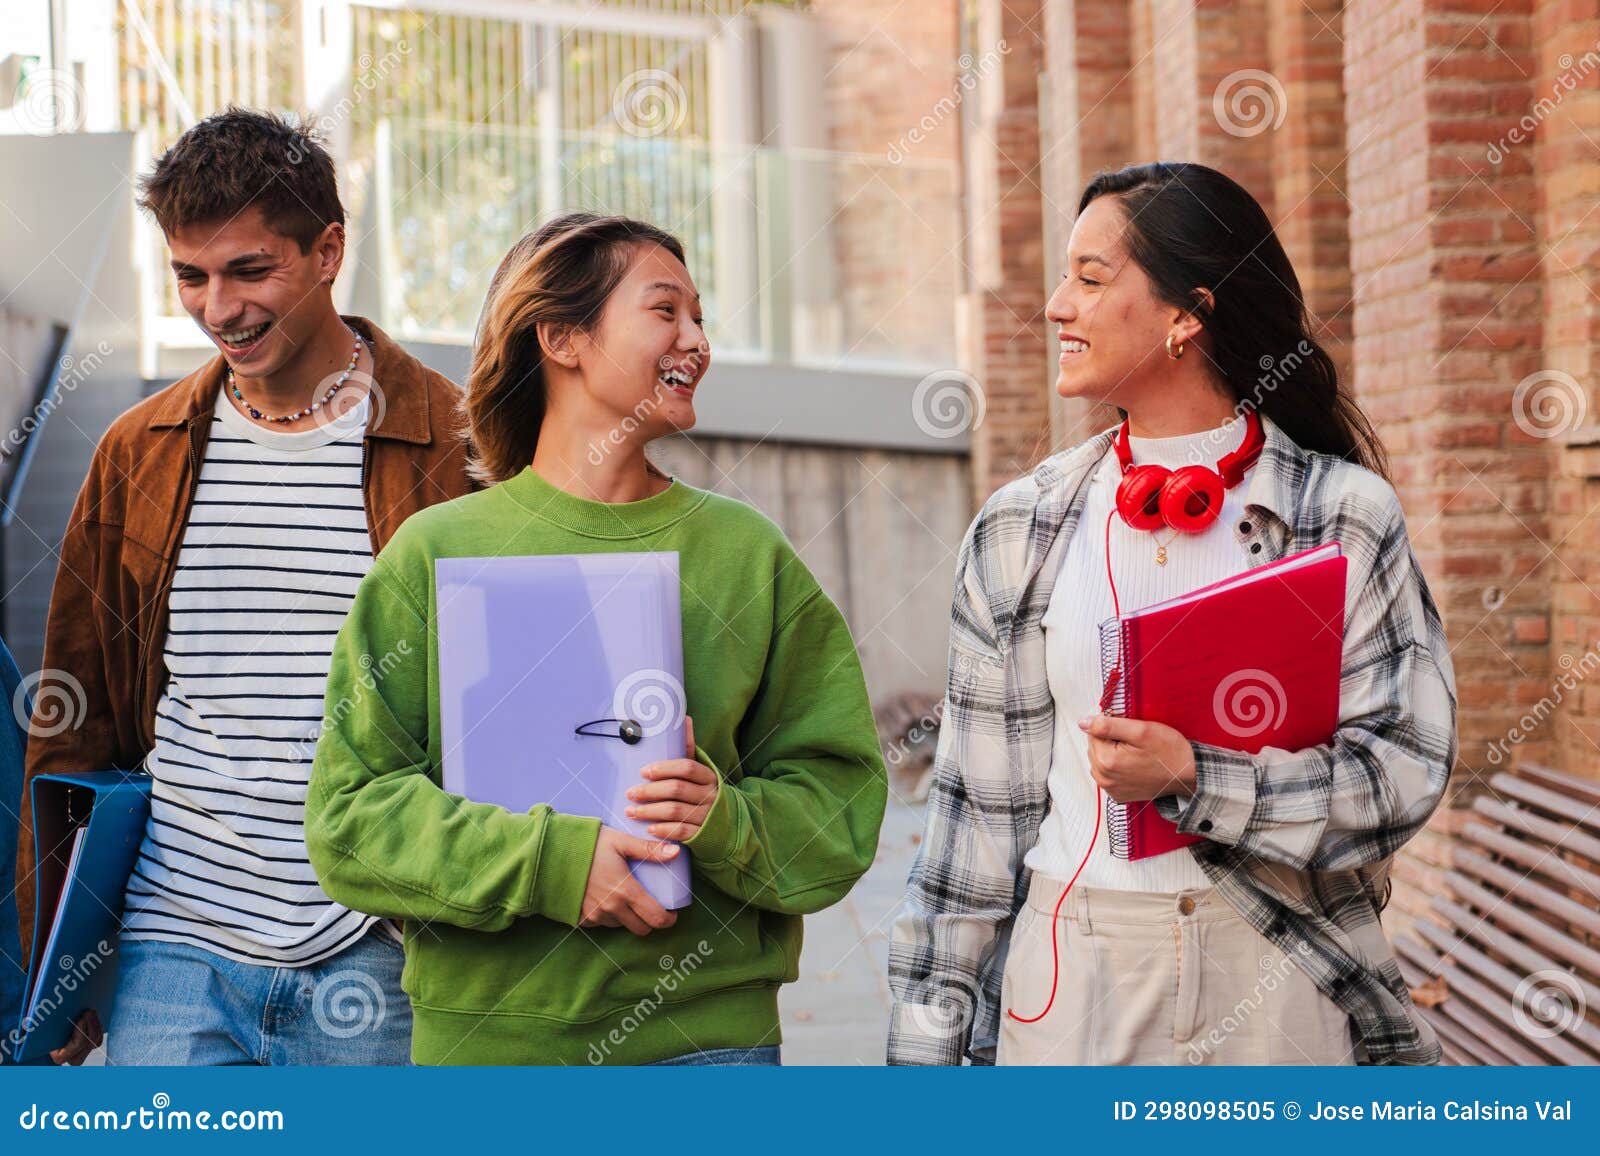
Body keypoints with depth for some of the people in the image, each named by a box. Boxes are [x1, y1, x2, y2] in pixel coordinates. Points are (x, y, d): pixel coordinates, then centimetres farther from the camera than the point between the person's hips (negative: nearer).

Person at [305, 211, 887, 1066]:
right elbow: (352, 812, -3)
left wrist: (726, 820, -13)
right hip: (486, 1029, -1)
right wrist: (551, 861, -15)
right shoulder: (435, 552, 1)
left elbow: (839, 798, 7)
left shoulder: (750, 552, 6)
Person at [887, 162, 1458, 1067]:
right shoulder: (1023, 529, 4)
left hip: (1277, 970, -1)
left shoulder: (1343, 515, -3)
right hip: (1072, 970, 2)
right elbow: (979, 799, 5)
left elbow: (1405, 769, -7)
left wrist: (1195, 780, -20)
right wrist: (928, 1037, 2)